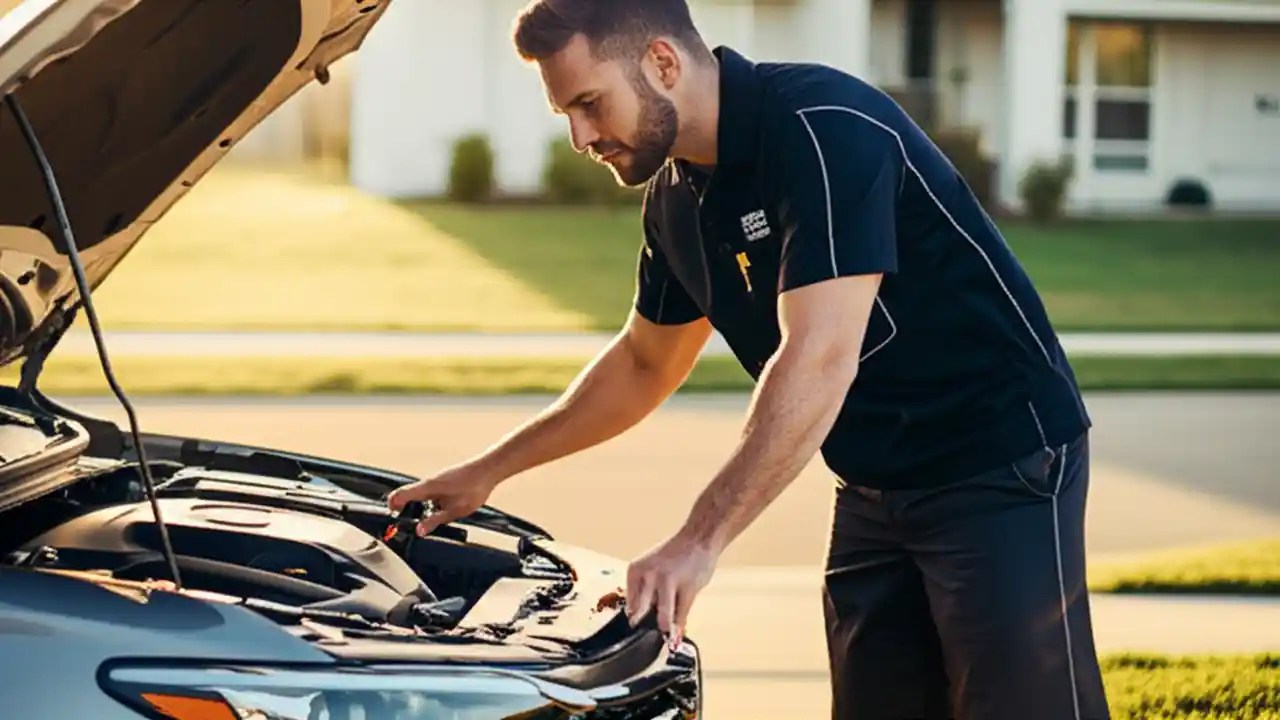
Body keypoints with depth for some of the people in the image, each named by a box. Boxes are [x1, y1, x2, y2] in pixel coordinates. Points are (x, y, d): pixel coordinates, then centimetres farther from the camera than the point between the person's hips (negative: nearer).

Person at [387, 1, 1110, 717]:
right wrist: (488, 471, 19)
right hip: (876, 489, 9)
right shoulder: (678, 195, 6)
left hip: (1001, 468, -9)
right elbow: (645, 363, 21)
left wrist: (699, 542, -31)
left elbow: (819, 357, -30)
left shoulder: (825, 127, -23)